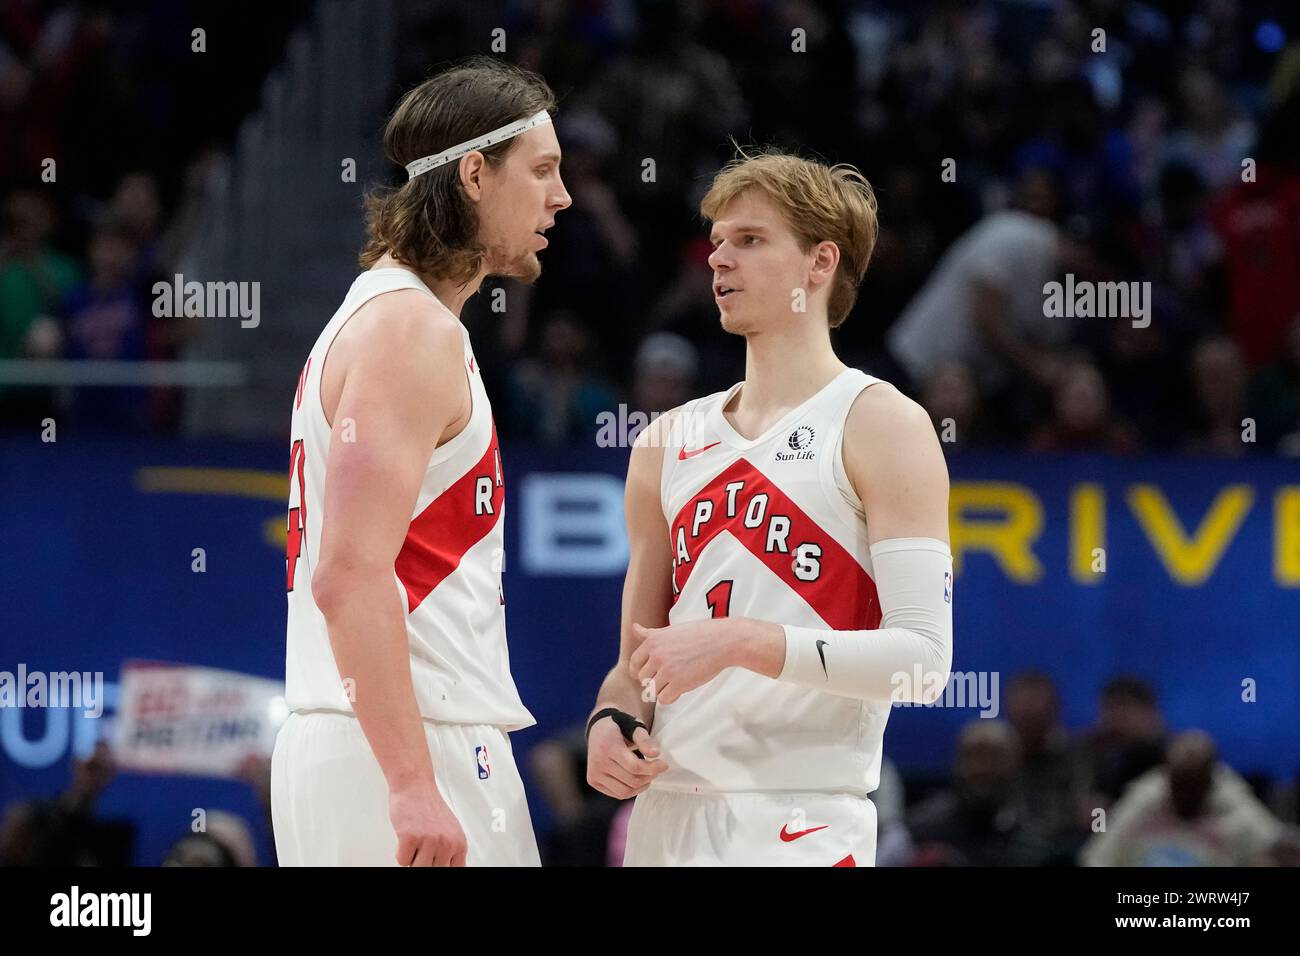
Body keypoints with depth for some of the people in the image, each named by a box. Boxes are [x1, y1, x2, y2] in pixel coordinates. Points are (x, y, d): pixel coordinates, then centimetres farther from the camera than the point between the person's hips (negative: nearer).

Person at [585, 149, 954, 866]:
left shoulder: (882, 425, -3)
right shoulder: (667, 444, 15)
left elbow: (922, 660, -13)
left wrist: (738, 641, -19)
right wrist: (612, 721, -1)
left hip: (801, 826, -6)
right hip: (665, 817, 6)